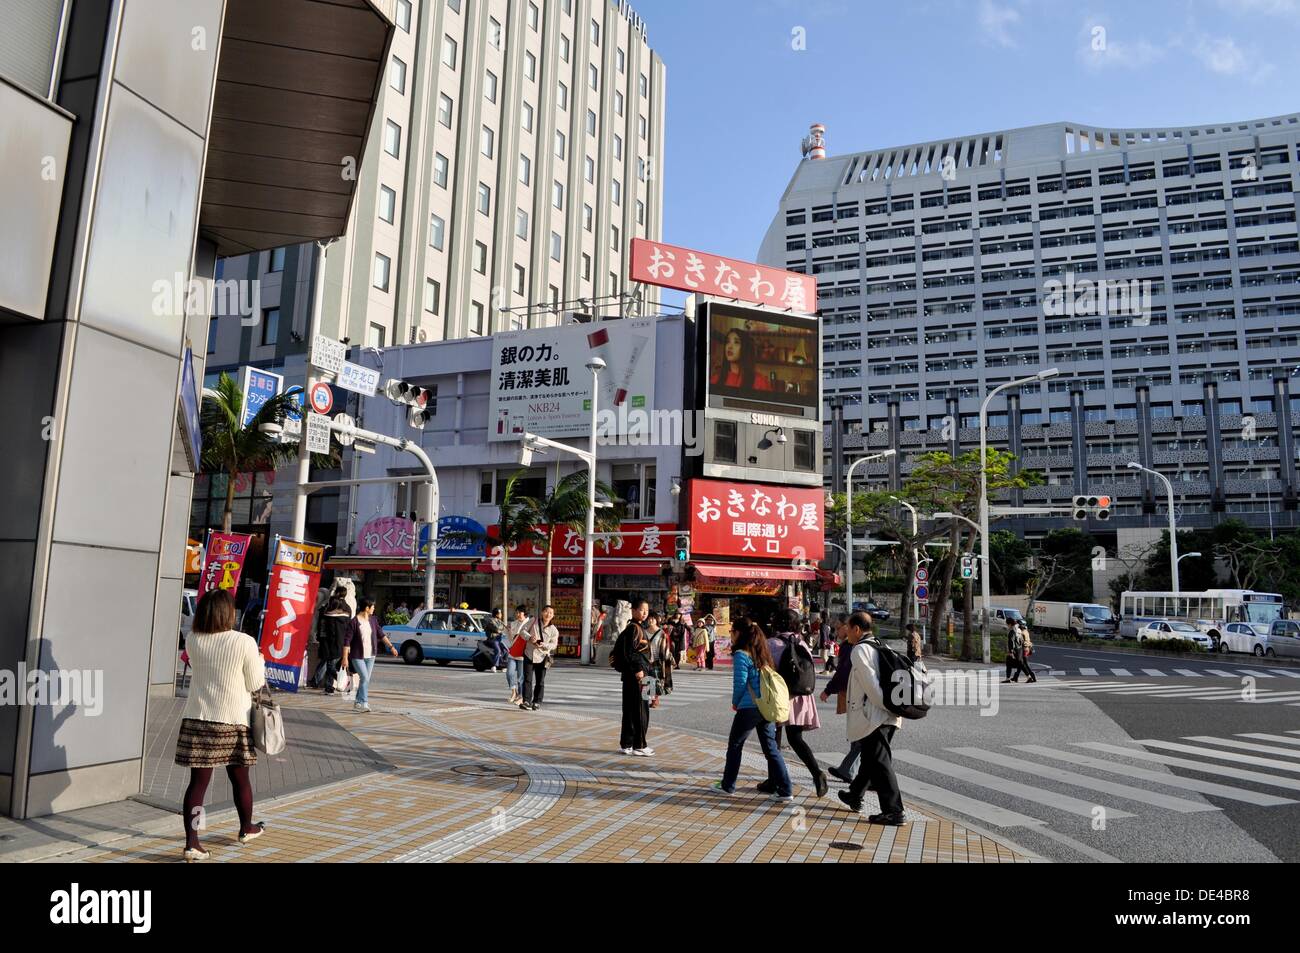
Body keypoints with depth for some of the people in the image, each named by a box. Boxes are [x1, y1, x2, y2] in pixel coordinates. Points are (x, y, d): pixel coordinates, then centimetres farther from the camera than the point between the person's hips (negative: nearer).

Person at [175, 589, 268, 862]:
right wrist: (259, 660, 11)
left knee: (198, 782, 5)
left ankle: (192, 843, 1)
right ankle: (246, 829, 35)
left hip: (197, 720, 2)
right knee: (240, 778, 16)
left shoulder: (193, 641, -3)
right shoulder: (244, 643, -15)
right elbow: (255, 683, -6)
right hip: (233, 721, -2)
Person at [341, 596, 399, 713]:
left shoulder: (373, 620, 4)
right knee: (365, 678, -14)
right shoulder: (354, 622, -13)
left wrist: (391, 647, 11)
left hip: (370, 656, 6)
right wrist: (345, 658, -15)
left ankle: (358, 703, 18)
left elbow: (381, 634, 13)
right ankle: (364, 703, -7)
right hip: (358, 656, -6)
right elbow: (347, 641, -12)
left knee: (366, 680, 8)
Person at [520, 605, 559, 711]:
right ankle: (526, 701, -7)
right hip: (529, 655, -1)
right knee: (527, 679, -6)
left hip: (542, 657, 1)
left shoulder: (554, 630, 1)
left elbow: (553, 645, -3)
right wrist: (529, 638, -11)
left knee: (540, 682, 6)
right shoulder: (534, 622, 1)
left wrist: (544, 645, -21)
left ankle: (537, 702, 16)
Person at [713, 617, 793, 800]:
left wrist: (735, 703, 3)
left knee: (735, 745, 11)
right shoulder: (761, 652, 10)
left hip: (749, 708, -7)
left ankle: (728, 785, 22)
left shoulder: (741, 655, -13)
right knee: (771, 747, 11)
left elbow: (740, 683, -15)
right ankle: (785, 790, 8)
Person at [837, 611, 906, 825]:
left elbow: (871, 684, -19)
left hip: (873, 715, -9)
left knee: (879, 763, -4)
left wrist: (887, 706, -16)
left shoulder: (859, 650, -11)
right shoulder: (880, 647, 14)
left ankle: (893, 811, -3)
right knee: (870, 757, 21)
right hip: (887, 717, 9)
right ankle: (855, 796, 38)